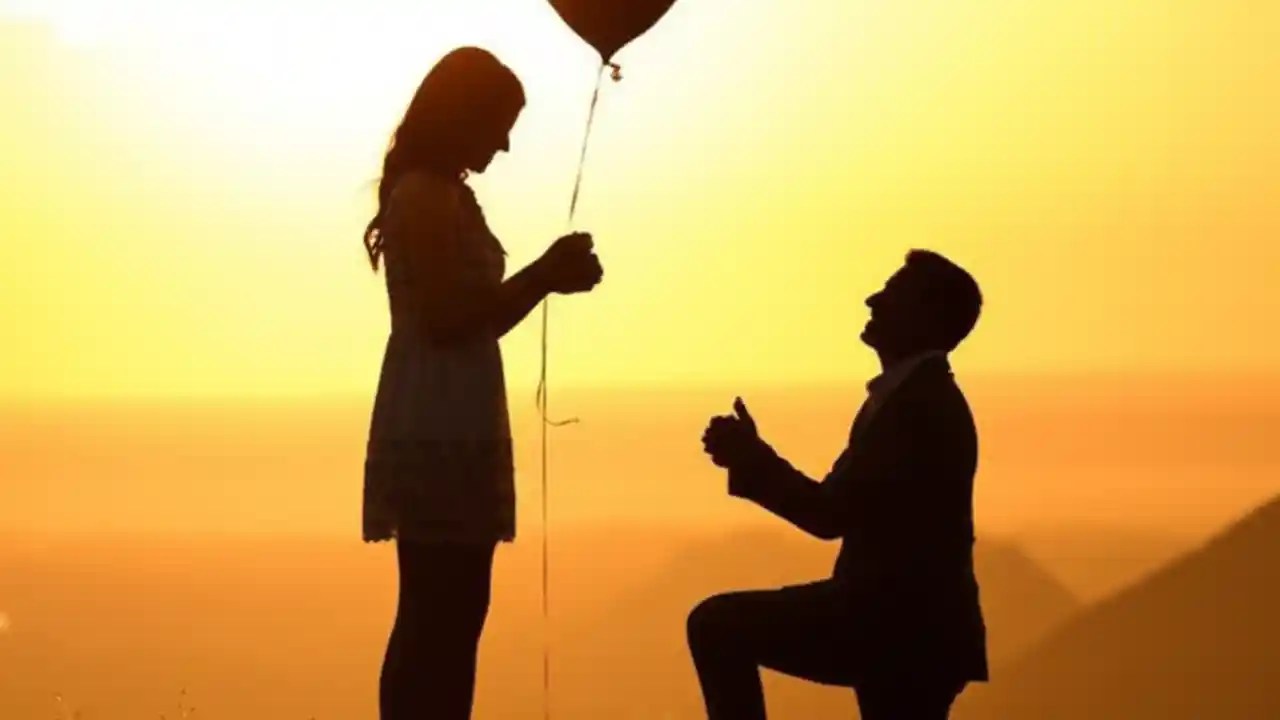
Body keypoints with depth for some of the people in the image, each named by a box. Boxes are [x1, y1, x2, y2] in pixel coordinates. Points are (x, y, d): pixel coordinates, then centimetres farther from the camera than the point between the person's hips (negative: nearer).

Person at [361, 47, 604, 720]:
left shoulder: (444, 196, 18)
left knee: (448, 615, 10)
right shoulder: (425, 197, -12)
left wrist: (546, 278, 7)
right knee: (440, 618, -10)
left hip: (454, 431, 10)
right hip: (435, 435, -10)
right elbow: (445, 318, -18)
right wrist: (543, 277, -13)